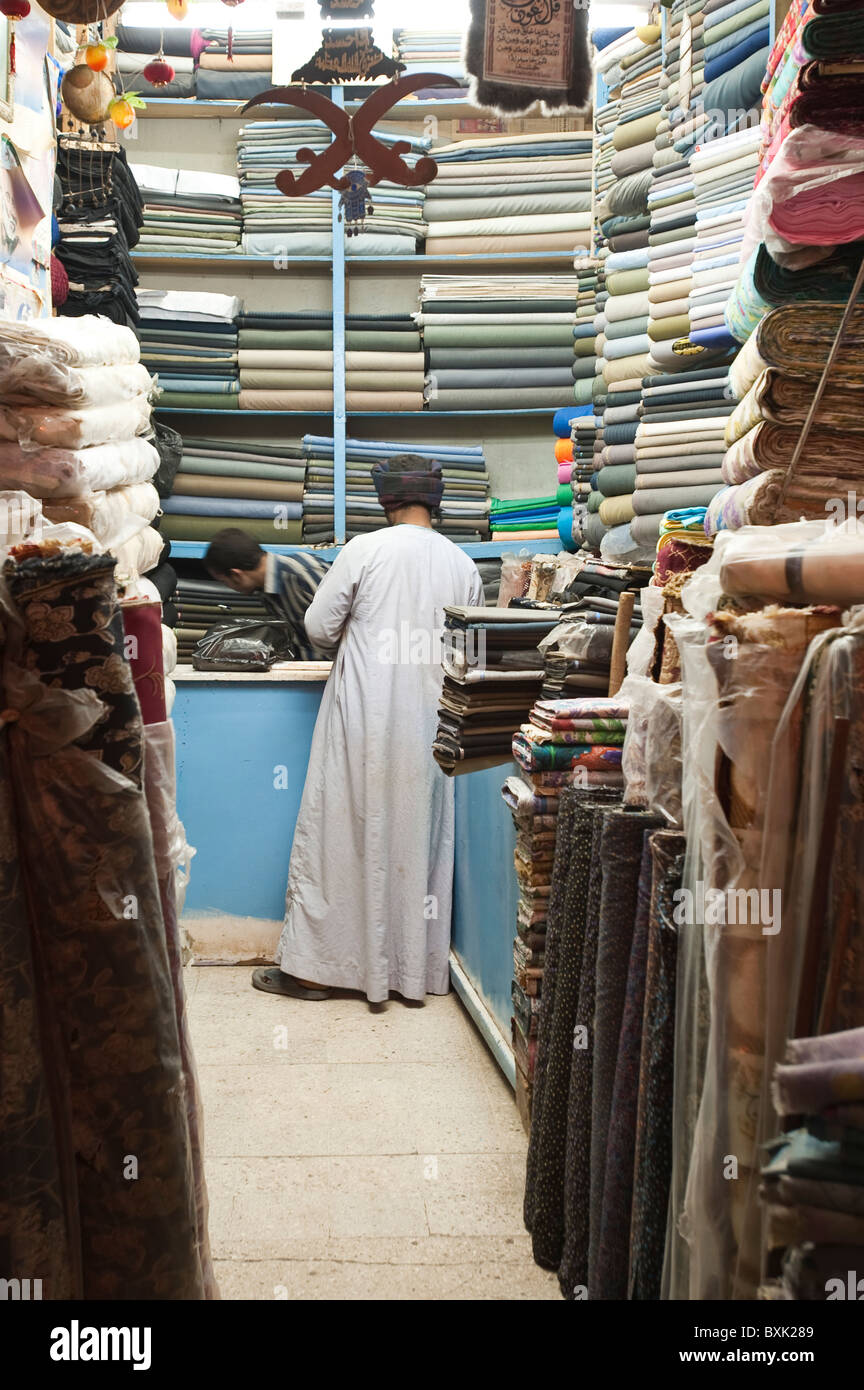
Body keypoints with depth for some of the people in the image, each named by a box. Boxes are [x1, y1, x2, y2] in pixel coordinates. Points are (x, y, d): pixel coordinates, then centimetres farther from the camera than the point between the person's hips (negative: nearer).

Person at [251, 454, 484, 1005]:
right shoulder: (463, 564, 2)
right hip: (429, 726, 4)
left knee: (340, 836, 4)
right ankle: (420, 968, 20)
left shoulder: (365, 550, -7)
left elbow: (318, 625, -2)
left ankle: (314, 967, 11)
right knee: (421, 838, 11)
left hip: (363, 720, -3)